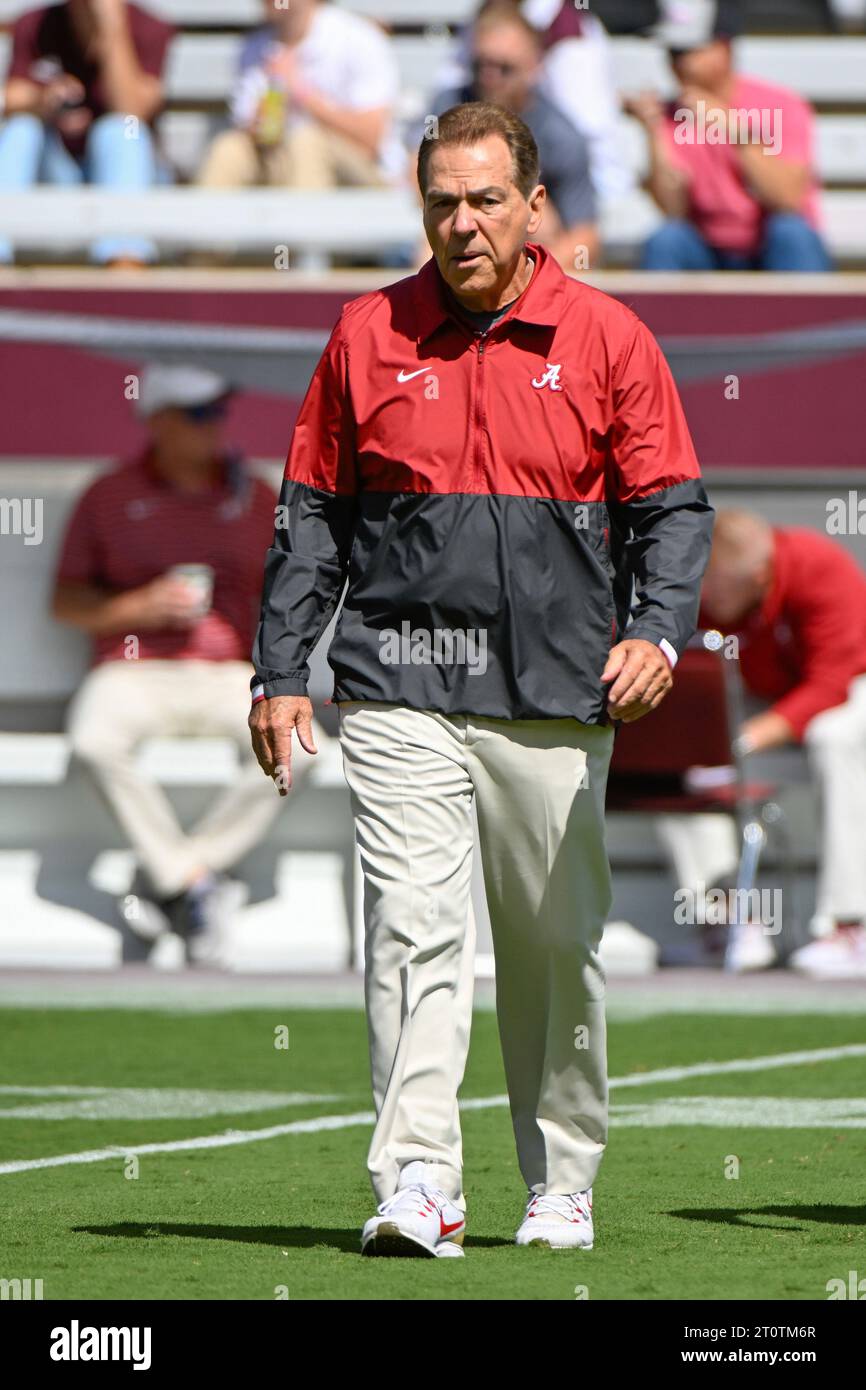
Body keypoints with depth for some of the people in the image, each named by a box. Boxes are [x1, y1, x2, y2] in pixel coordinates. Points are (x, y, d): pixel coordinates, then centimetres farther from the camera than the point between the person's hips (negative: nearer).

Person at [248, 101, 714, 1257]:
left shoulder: (606, 338, 3)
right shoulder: (367, 336, 7)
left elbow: (672, 507, 3)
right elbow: (311, 514, 12)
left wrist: (657, 633, -14)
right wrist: (279, 672, 7)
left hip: (554, 702, 0)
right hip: (399, 693, 0)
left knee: (555, 948, 8)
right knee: (412, 932, -13)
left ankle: (562, 1184, 24)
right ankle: (415, 1190, -17)